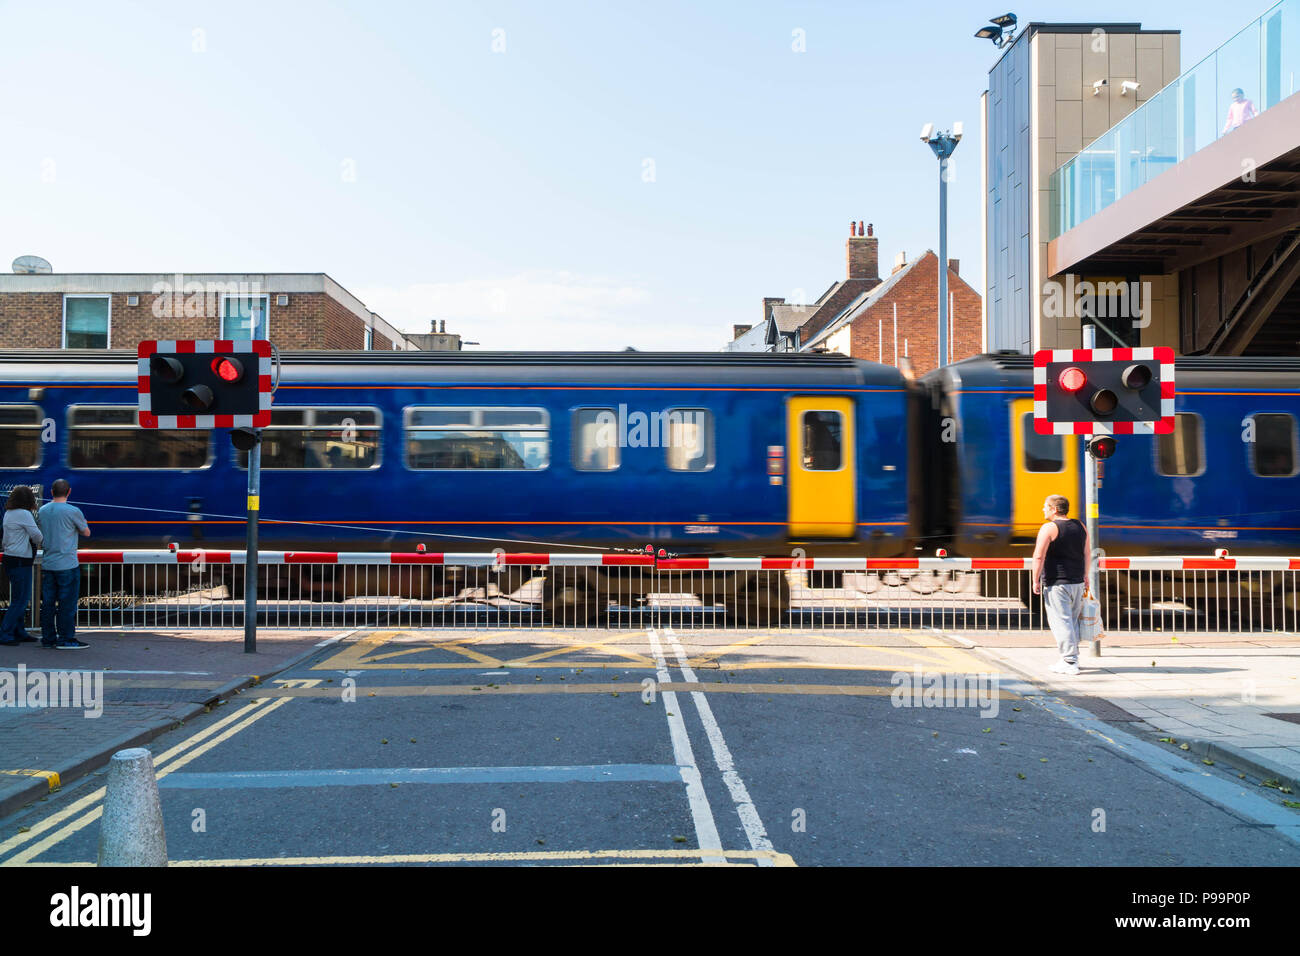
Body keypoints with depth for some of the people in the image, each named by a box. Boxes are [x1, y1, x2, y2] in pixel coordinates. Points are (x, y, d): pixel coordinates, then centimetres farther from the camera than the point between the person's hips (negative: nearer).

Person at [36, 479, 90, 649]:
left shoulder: (42, 511, 7)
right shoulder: (73, 512, -10)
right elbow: (86, 533, 3)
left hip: (47, 564, 6)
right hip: (67, 565, -6)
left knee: (48, 602, 9)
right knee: (67, 603, -2)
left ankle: (48, 638, 14)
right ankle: (66, 639, 0)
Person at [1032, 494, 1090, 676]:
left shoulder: (1049, 528, -11)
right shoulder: (1080, 526, 10)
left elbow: (1039, 556, -16)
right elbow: (1087, 553, 17)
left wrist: (1036, 580, -11)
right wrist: (1085, 575, 25)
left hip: (1056, 583, -7)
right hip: (1077, 582, 7)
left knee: (1061, 621, -4)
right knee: (1073, 620, 17)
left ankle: (1069, 662, -6)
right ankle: (1072, 658, 22)